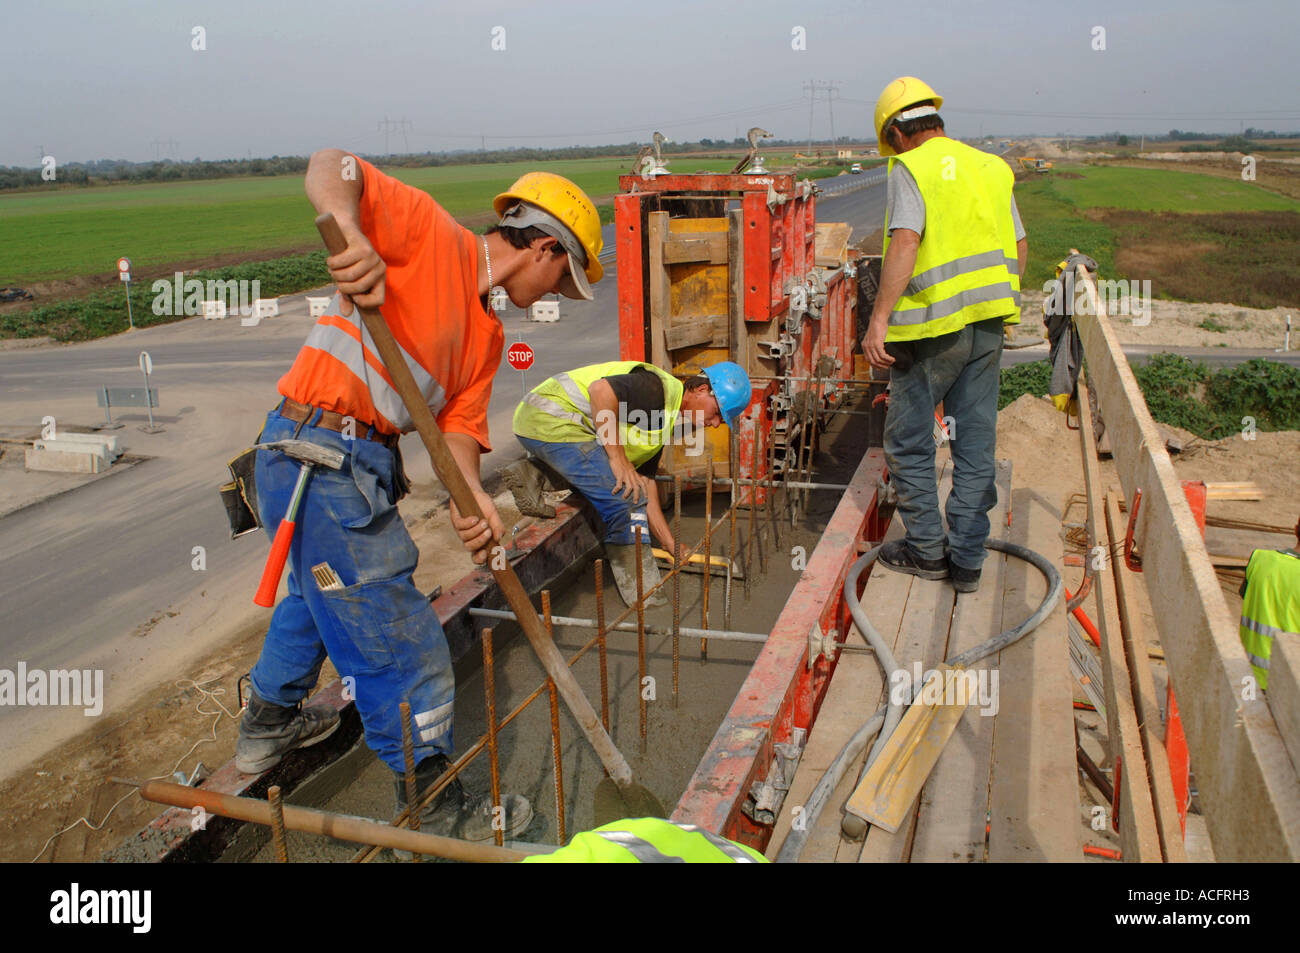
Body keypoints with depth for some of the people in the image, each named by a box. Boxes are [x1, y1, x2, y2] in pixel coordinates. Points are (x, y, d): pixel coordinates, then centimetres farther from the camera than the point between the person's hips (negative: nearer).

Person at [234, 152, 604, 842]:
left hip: (361, 465, 10)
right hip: (320, 458, -10)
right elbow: (330, 166, -13)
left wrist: (471, 497, -13)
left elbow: (458, 422, 6)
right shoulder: (433, 233, -8)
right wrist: (354, 238, -34)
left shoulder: (487, 335, 14)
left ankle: (268, 723, 57)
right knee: (398, 645, 0)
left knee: (324, 589, 32)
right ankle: (434, 807, 17)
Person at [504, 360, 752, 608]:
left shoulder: (661, 427, 15)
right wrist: (618, 458, -25)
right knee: (626, 497, -14)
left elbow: (646, 485, 16)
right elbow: (600, 389, -30)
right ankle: (644, 596, -5)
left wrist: (672, 545, 14)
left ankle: (533, 475, 14)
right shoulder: (662, 388, -15)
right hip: (550, 420, -10)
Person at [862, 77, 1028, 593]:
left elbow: (905, 243, -21)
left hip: (931, 325, -7)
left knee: (909, 442, 8)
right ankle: (967, 559, 16)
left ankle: (926, 549, 16)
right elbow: (1019, 246, 16)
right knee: (976, 443, 10)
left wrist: (878, 319, -24)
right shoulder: (991, 167, 14)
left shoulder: (911, 168, -6)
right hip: (988, 322, 7)